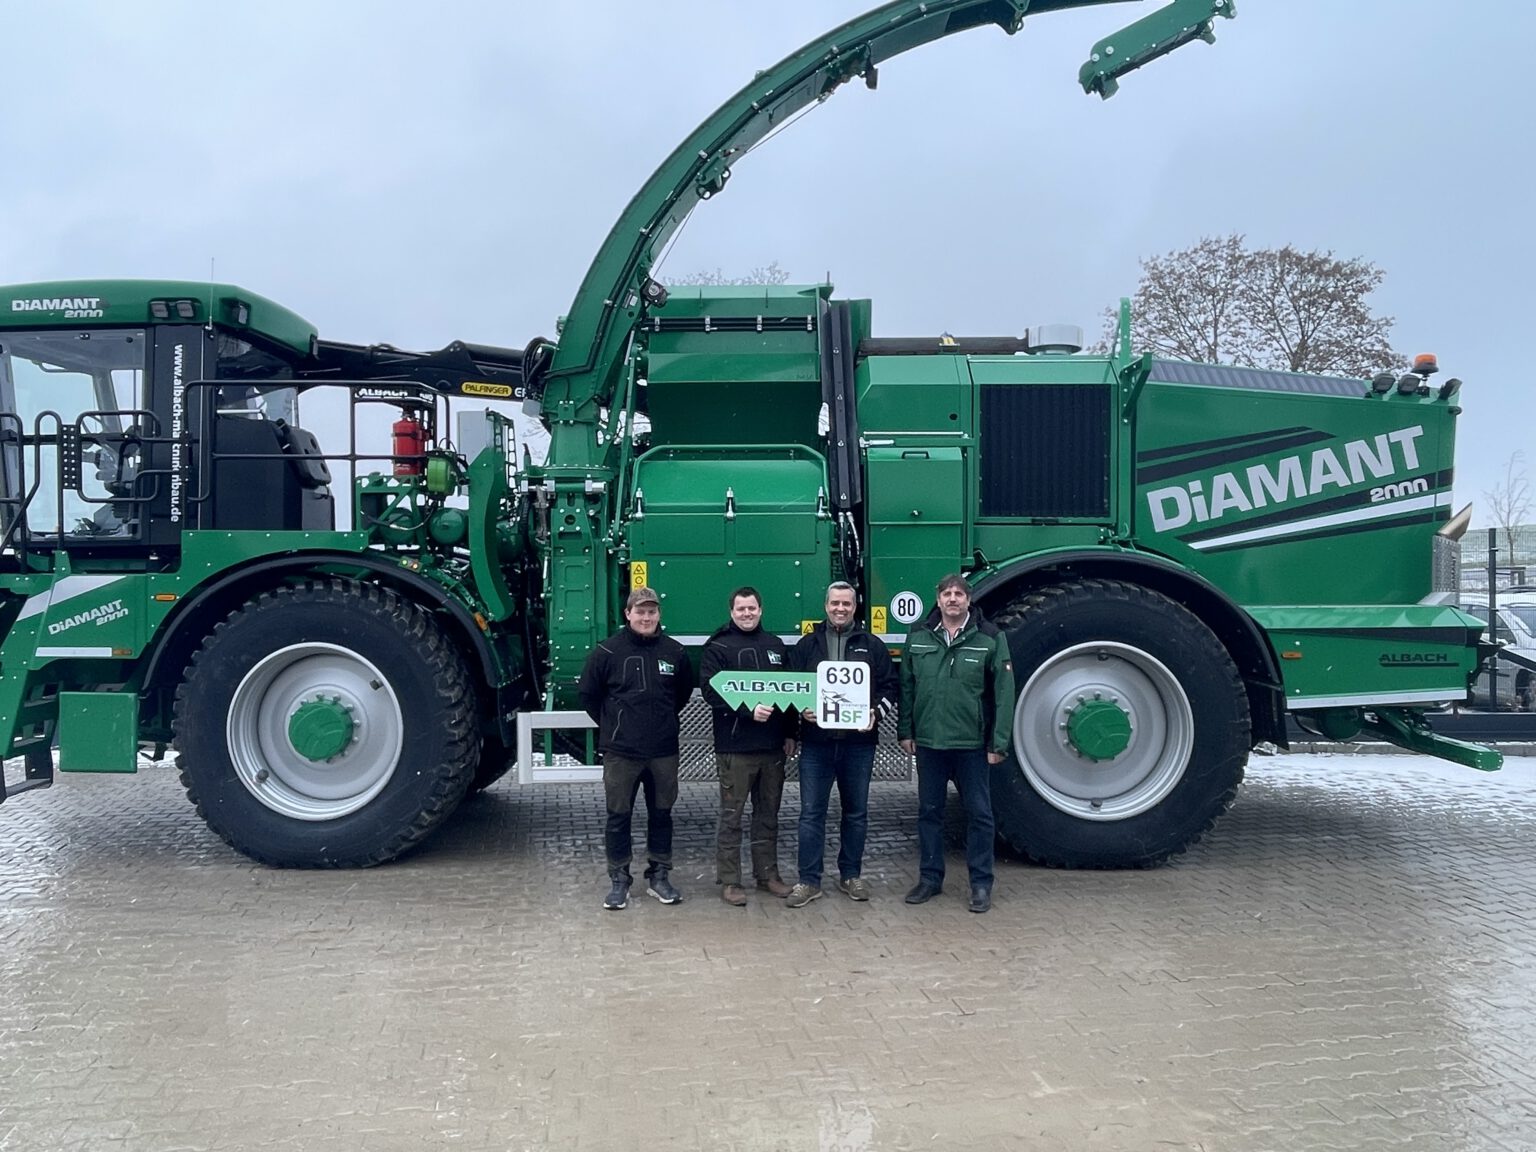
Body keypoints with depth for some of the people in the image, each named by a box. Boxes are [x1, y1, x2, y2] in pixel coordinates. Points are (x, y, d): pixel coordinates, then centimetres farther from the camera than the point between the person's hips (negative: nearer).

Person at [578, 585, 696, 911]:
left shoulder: (674, 651, 0)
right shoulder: (607, 651, -7)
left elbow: (684, 691, 16)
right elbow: (587, 693, 3)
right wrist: (612, 725, 7)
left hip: (664, 750, 2)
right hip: (620, 752, -2)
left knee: (661, 814, 11)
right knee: (619, 816, 6)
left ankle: (659, 877, 25)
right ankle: (619, 880, 18)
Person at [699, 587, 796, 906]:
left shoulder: (775, 645, 12)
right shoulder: (717, 648, -4)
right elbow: (711, 691, -14)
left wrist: (790, 732, 12)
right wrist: (748, 710, -24)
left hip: (773, 747, 5)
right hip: (735, 747, -5)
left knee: (768, 814, 13)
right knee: (732, 816, 2)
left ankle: (768, 874, 25)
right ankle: (729, 882, 10)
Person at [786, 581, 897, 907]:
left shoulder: (872, 646, 7)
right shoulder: (807, 645, 8)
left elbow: (889, 686, 7)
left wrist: (876, 712, -10)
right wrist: (802, 710, -11)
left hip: (859, 742, 1)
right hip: (816, 741, 0)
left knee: (856, 812, 10)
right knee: (811, 813, 1)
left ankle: (851, 875, 24)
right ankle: (809, 881, 8)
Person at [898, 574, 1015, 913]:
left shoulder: (990, 639, -4)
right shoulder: (919, 638, 4)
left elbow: (1003, 693, -6)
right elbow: (906, 687, 8)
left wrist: (999, 743, -9)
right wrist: (905, 732, 4)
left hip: (972, 744, -2)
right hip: (928, 742, 3)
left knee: (978, 813, 6)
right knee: (929, 811, 12)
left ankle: (981, 884, 18)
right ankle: (929, 878, 24)